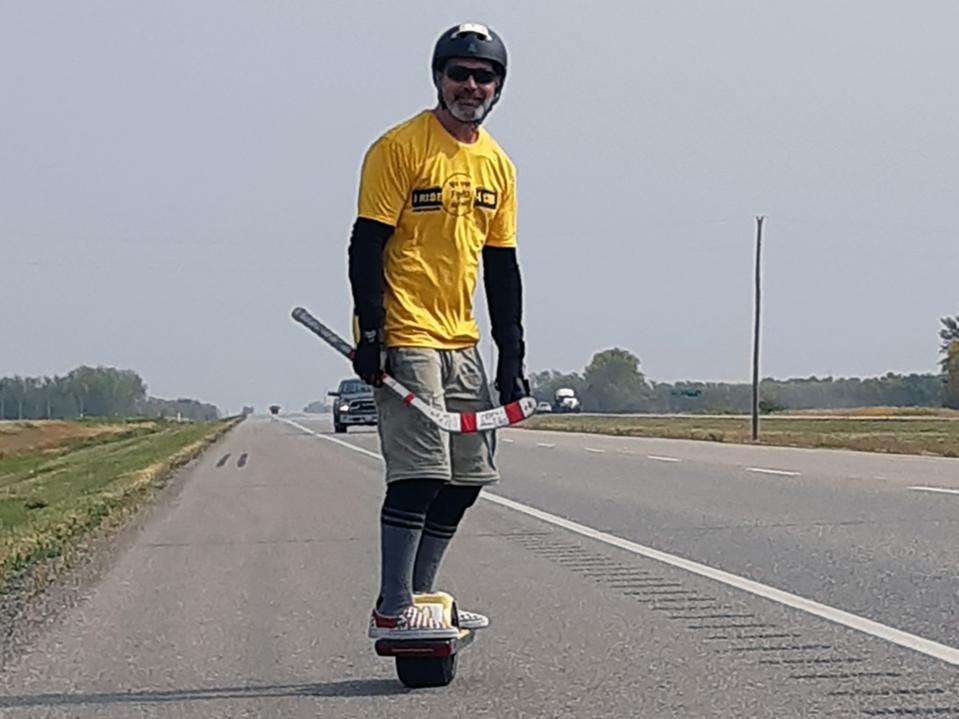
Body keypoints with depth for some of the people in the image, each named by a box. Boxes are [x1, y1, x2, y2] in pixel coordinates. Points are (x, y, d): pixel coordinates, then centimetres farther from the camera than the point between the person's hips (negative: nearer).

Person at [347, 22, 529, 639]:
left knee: (467, 478, 7)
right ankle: (393, 610, -7)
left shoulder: (497, 165, 13)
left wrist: (512, 356, 11)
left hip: (463, 341, 8)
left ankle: (418, 595, 17)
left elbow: (501, 265, 16)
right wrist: (370, 333, -17)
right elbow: (367, 246, -9)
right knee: (420, 475, -13)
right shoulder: (400, 149, -7)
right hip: (405, 338, -7)